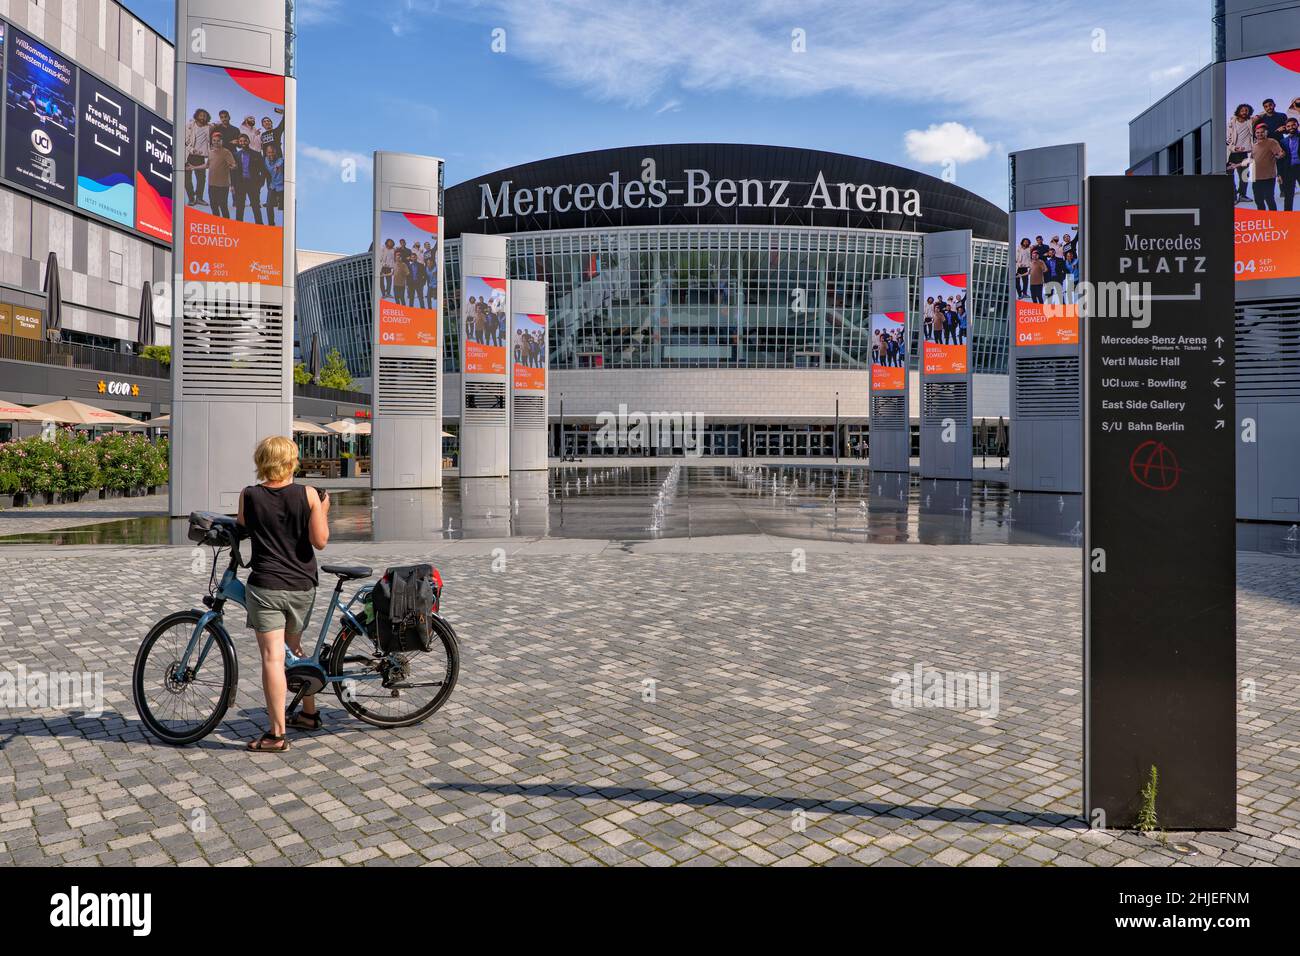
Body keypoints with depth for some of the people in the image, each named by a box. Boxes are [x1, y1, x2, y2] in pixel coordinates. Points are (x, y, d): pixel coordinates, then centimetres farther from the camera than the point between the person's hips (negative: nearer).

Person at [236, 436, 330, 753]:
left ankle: (277, 734, 0)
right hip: (302, 586, 3)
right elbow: (320, 541, -6)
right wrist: (323, 514, 9)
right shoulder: (307, 494, -5)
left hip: (265, 586, -3)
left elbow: (240, 527, 12)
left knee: (273, 657, -3)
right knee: (295, 649, 22)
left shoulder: (249, 496, -5)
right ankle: (309, 713, 32)